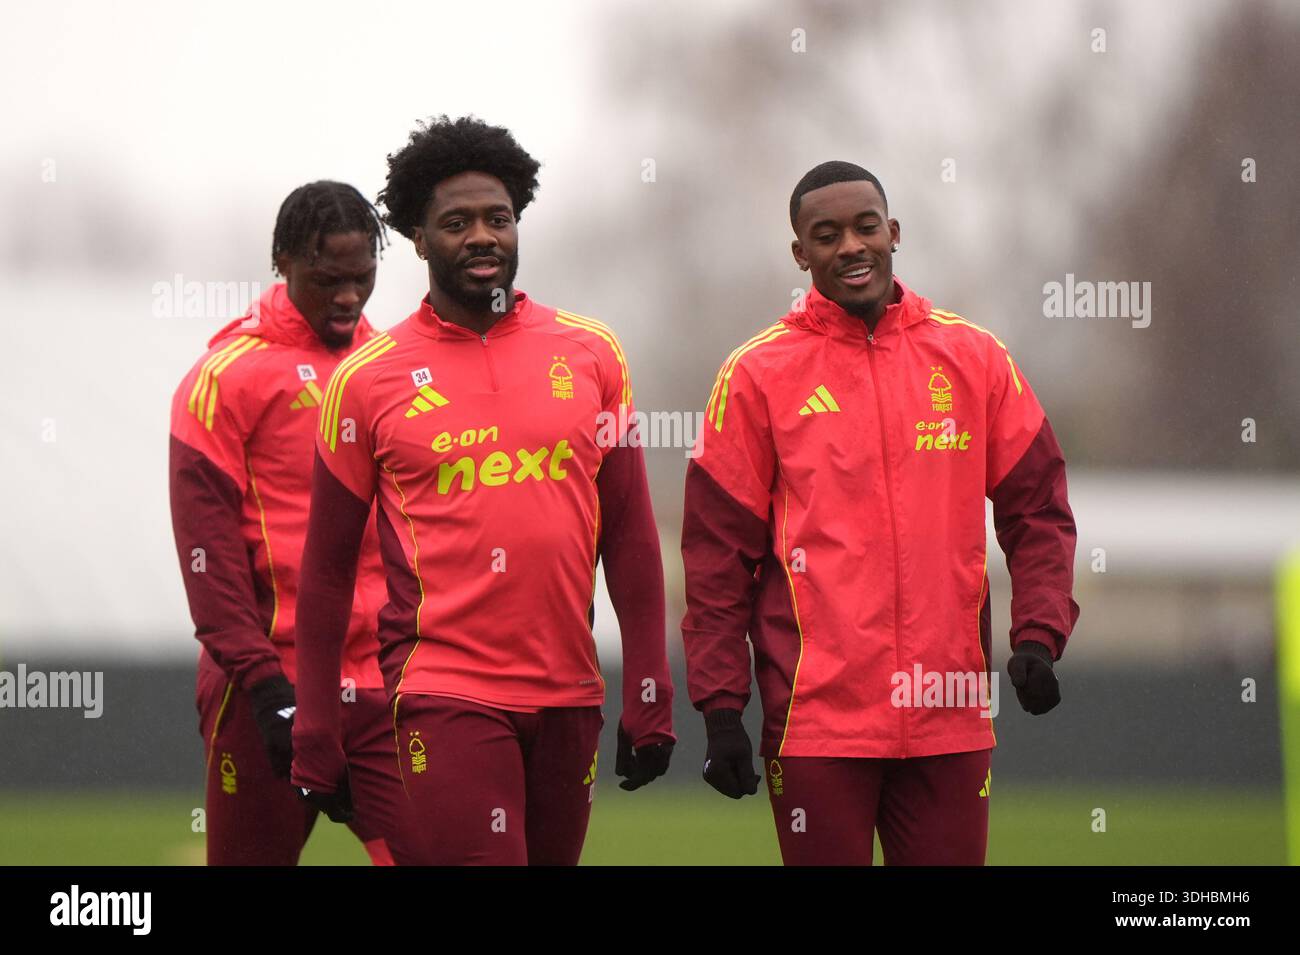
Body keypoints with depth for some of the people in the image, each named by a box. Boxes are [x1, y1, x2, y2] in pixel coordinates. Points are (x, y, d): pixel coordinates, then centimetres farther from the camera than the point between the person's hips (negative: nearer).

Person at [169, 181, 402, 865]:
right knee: (252, 856, 2)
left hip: (383, 684, 4)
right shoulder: (230, 374, -4)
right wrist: (261, 679, -15)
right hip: (272, 689, -4)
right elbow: (207, 544, -8)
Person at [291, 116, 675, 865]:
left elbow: (630, 536, 11)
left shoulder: (591, 355, 9)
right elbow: (328, 568, 6)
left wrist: (650, 698, 5)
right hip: (444, 686, -3)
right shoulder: (368, 380, 2)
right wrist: (316, 733, 4)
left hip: (570, 692, 4)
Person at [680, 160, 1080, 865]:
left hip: (950, 720, 2)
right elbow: (719, 552, 2)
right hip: (815, 720, -2)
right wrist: (721, 708, -3)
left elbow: (1036, 510, 12)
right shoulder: (758, 375, 2)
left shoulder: (975, 359, 8)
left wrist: (1038, 635, -3)